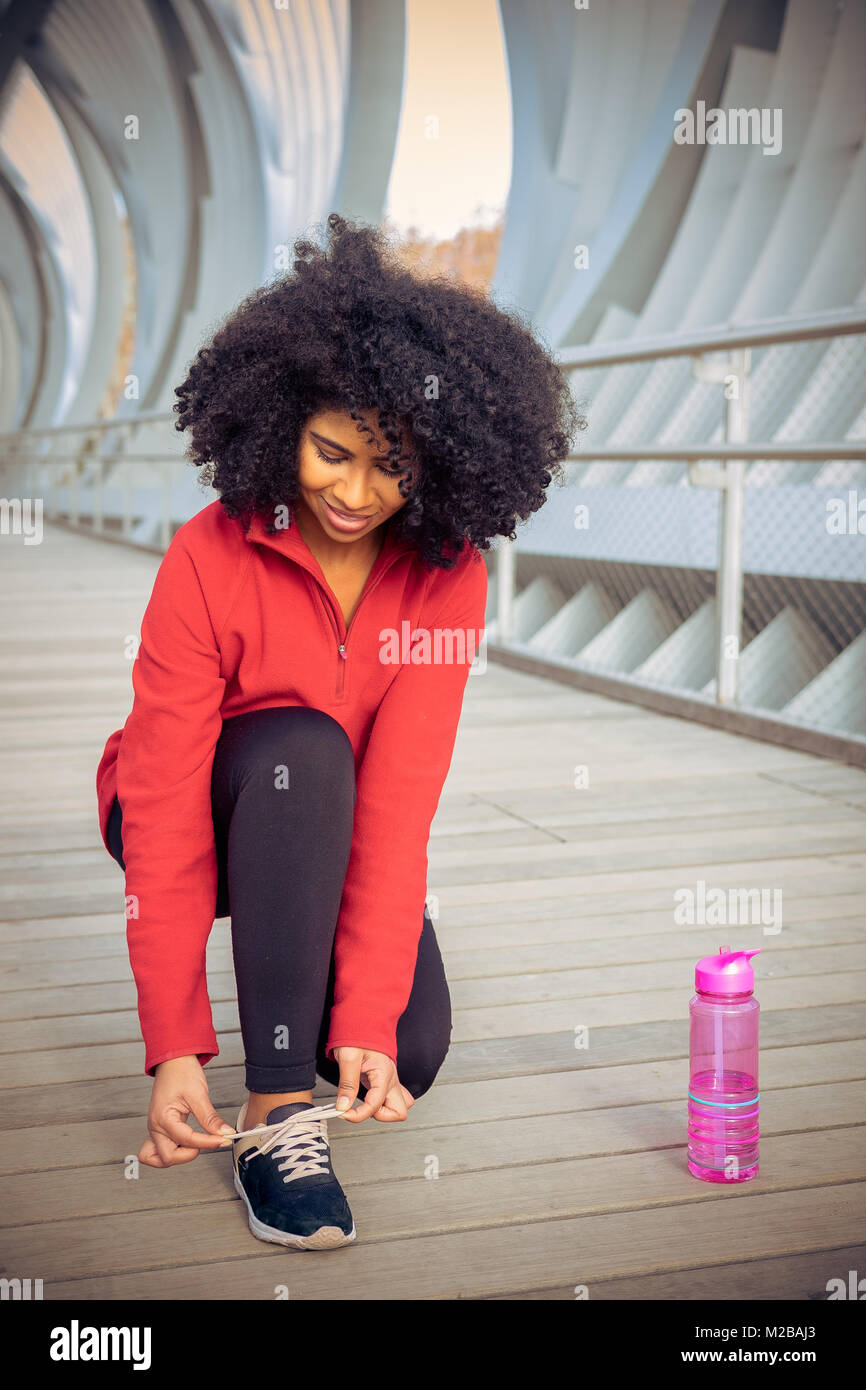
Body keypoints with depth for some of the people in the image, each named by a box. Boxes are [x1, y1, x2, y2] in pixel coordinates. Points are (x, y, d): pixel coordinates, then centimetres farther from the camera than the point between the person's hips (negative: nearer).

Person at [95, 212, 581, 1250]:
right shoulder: (210, 559, -26)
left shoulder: (448, 577, -18)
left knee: (409, 1056, -20)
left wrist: (370, 1018, -34)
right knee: (304, 750, -36)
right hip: (201, 809, -2)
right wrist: (174, 1046, -36)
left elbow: (402, 796, -24)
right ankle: (276, 1114, -32)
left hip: (326, 832, 3)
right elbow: (166, 804, -29)